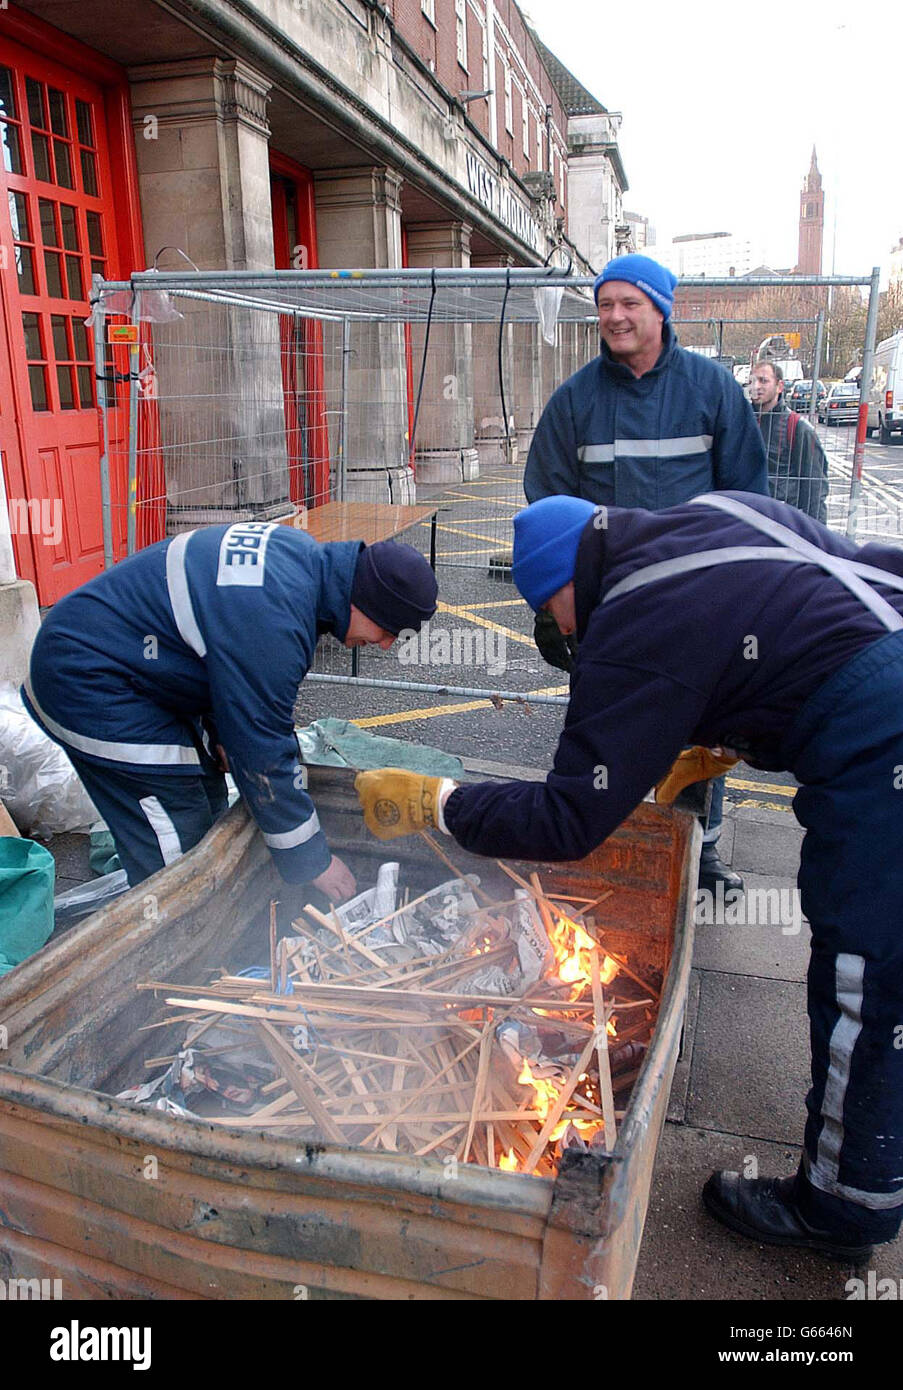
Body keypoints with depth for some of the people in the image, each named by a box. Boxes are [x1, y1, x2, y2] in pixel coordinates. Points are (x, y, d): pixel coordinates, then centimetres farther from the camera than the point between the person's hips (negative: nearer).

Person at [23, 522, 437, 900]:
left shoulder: (304, 555, -2)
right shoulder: (271, 618, -33)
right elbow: (262, 750, -26)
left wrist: (220, 731, 7)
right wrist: (311, 860, -15)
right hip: (89, 682, -10)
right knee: (178, 859, -8)